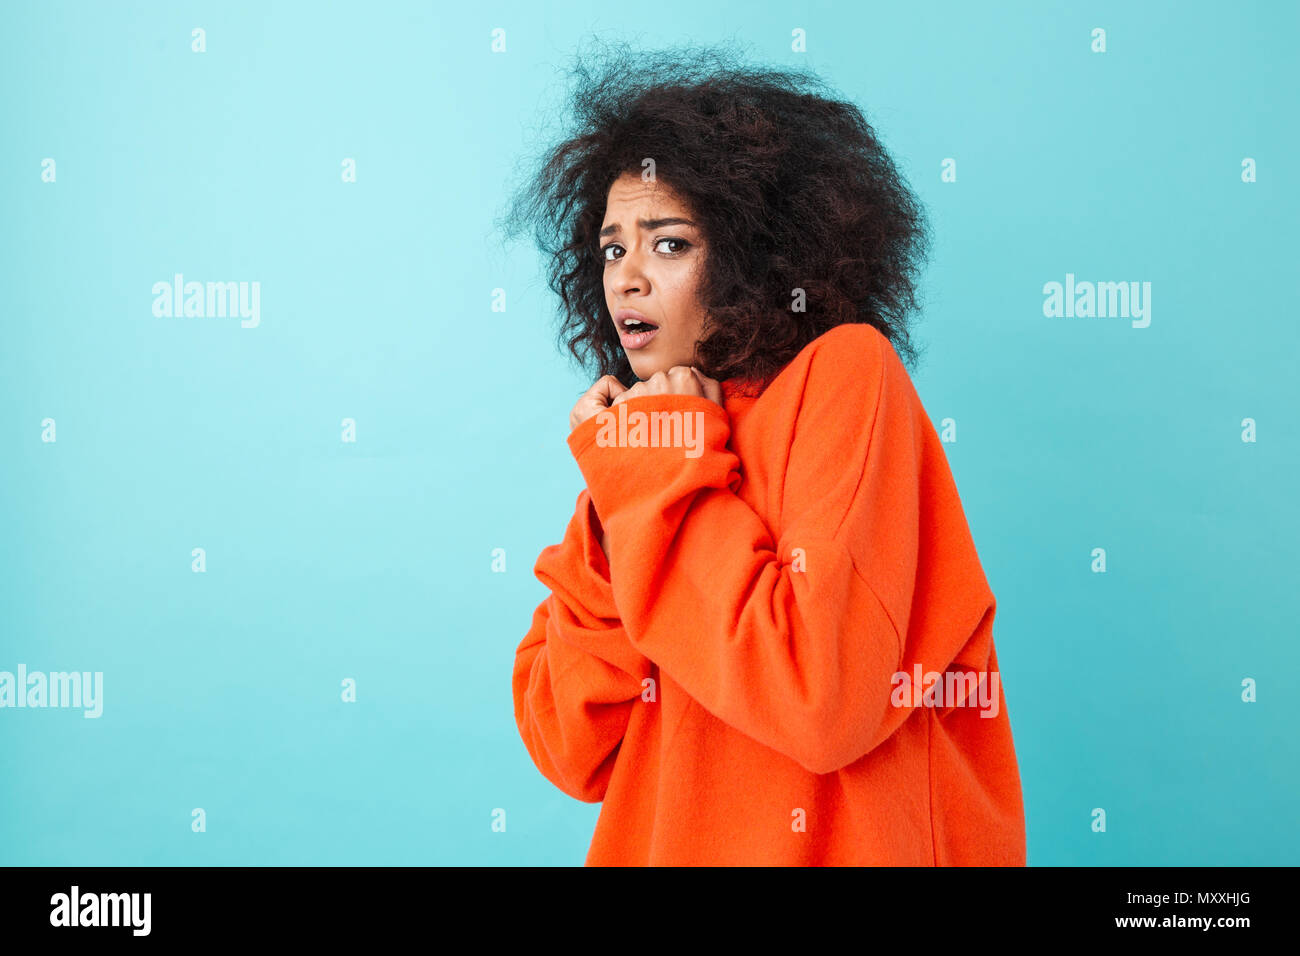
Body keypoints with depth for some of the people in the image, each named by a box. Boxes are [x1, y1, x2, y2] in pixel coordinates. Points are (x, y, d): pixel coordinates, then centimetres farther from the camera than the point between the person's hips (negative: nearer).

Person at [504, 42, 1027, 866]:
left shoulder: (844, 372, -8)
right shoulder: (646, 430, 7)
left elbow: (825, 703, -20)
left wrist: (662, 486, -13)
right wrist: (620, 486, -8)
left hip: (843, 843, -4)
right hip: (665, 843, 4)